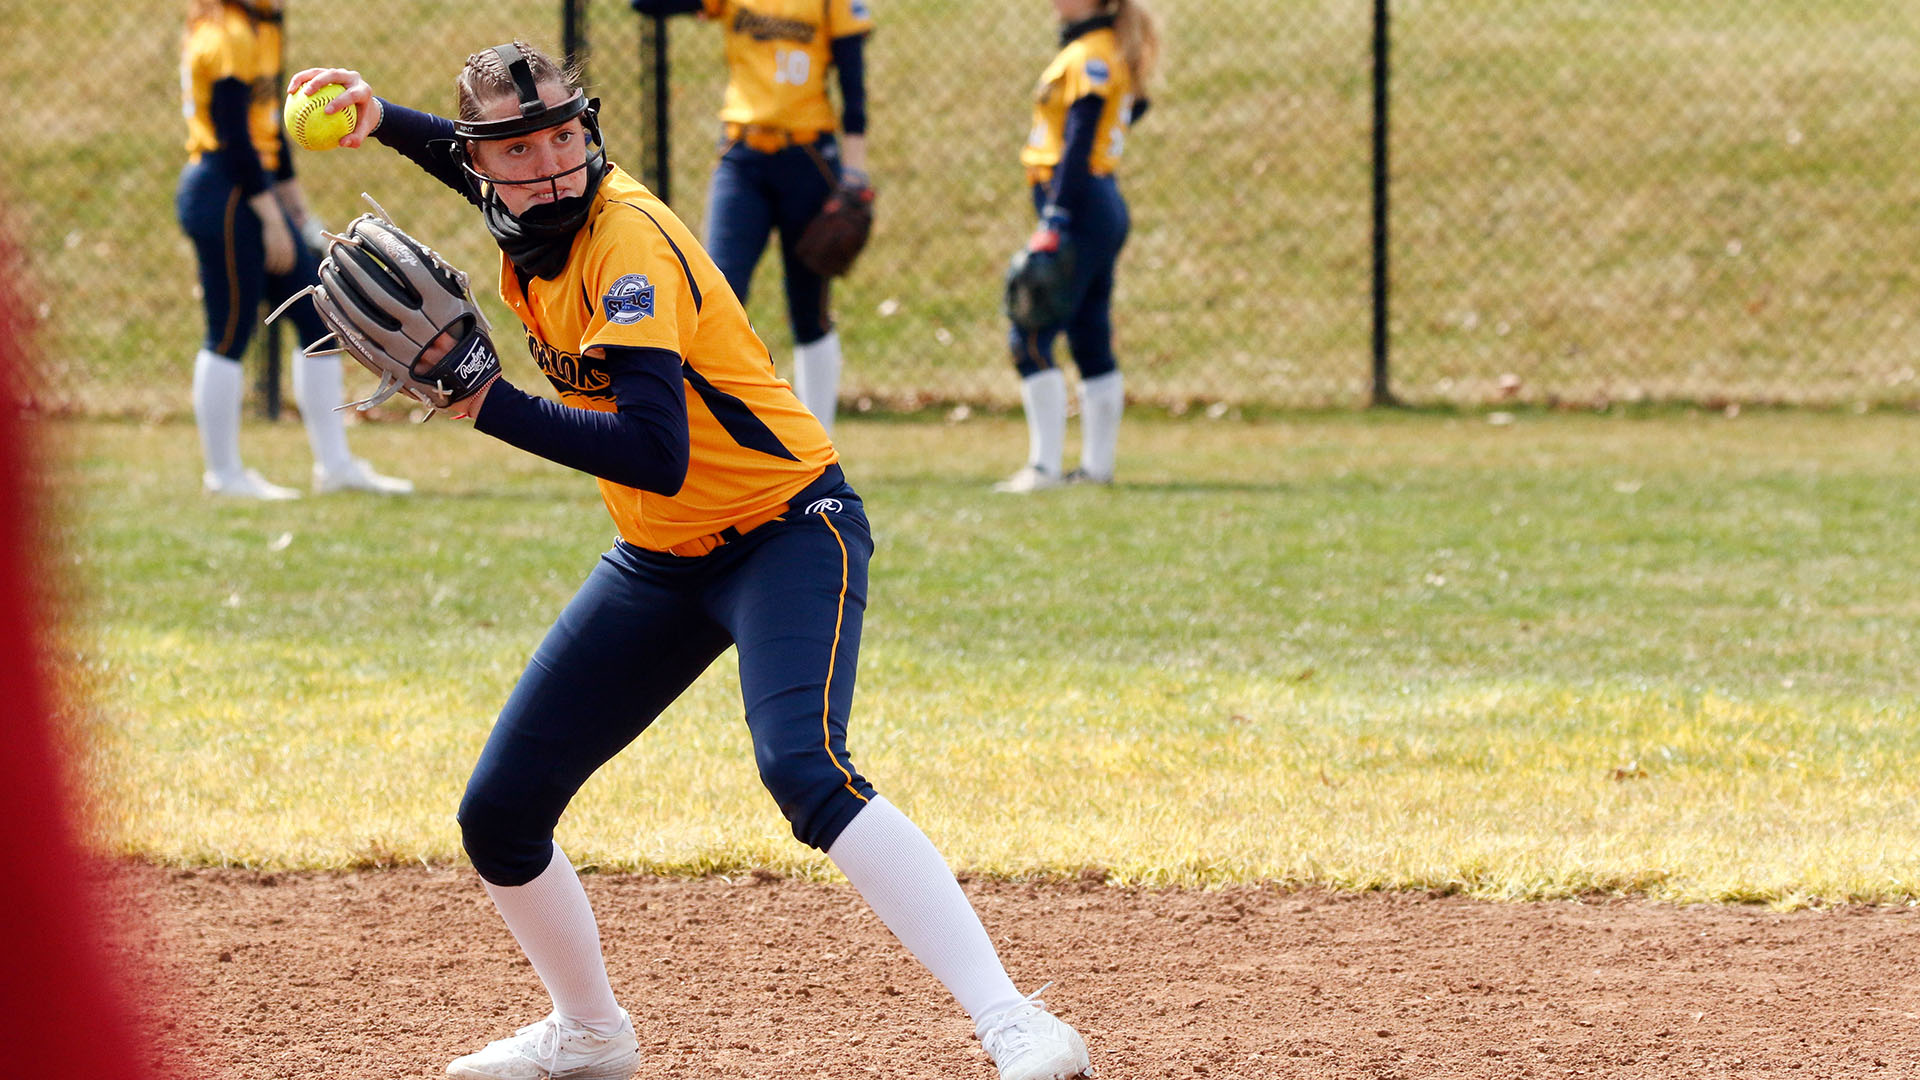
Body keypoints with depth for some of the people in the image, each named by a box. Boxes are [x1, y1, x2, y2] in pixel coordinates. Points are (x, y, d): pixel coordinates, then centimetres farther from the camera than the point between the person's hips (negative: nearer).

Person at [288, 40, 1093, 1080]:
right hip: (659, 563, 8)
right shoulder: (530, 221, -2)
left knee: (804, 770, -33)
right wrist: (381, 117, 6)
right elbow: (484, 168, 26)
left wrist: (485, 403, -33)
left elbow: (654, 457, -35)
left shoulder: (628, 240, -25)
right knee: (498, 816, 6)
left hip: (787, 530, -8)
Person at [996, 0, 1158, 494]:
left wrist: (1055, 222, -22)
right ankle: (1097, 464, 16)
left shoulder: (1090, 58, -14)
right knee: (1091, 343, 12)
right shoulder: (1104, 53, 14)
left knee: (1030, 341, -11)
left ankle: (1044, 466, -15)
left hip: (1080, 211, -10)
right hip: (1105, 209, 10)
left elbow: (1077, 148, -19)